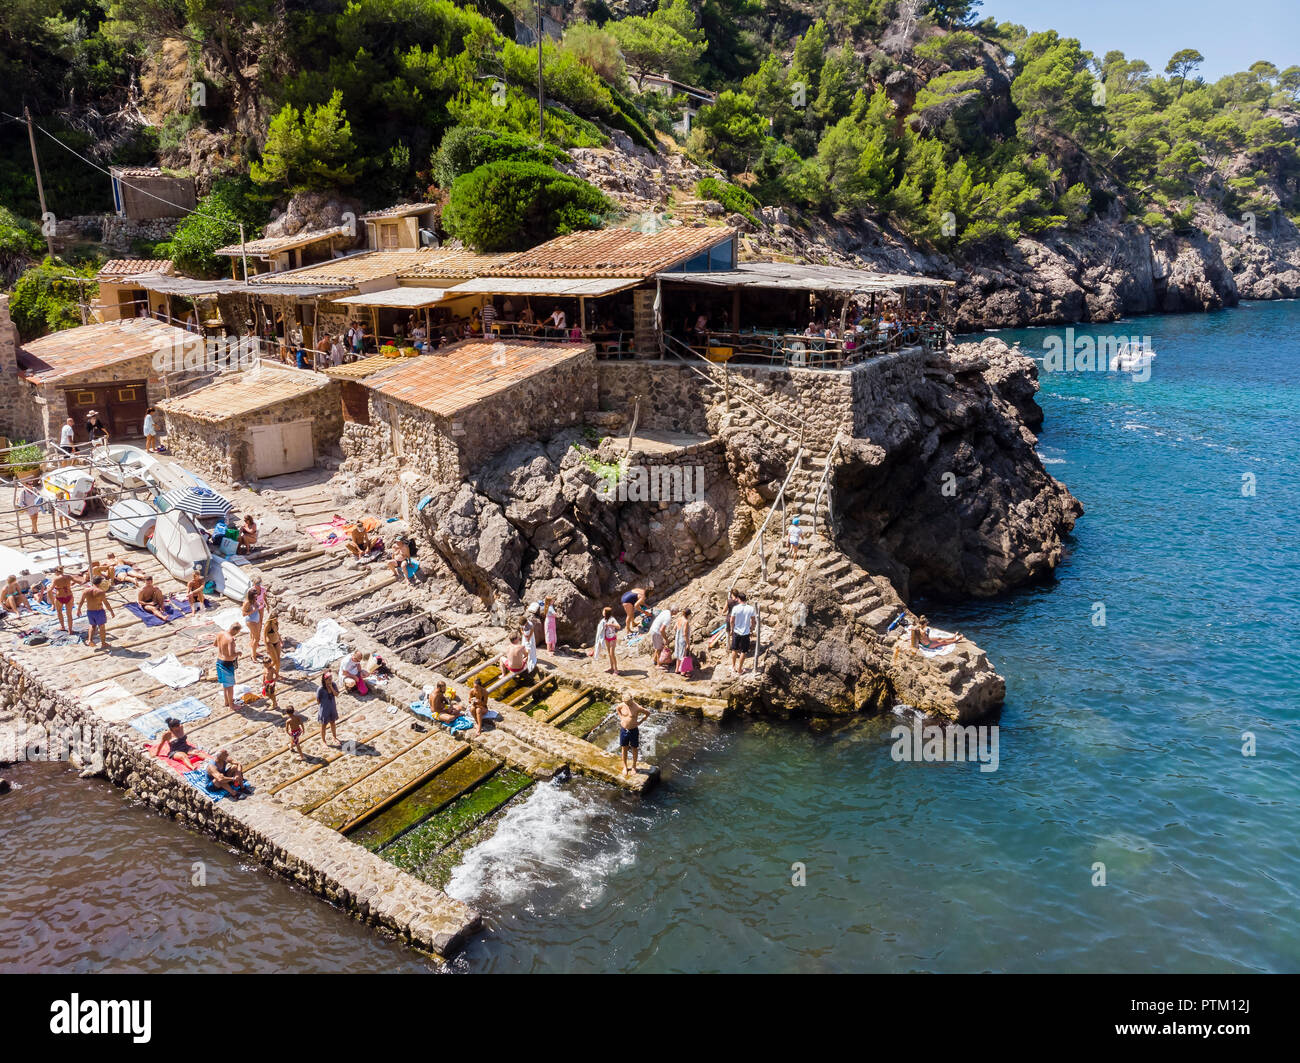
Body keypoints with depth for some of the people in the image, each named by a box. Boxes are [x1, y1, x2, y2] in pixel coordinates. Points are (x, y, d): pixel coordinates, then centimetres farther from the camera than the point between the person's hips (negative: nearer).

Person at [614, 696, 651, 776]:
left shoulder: (637, 707, -19)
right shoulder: (622, 705, -9)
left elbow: (648, 713, -6)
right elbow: (616, 708, 15)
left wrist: (640, 722, -7)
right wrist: (621, 717, 7)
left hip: (633, 730, -3)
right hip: (623, 730, 3)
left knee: (634, 749, 11)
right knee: (624, 748, 14)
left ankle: (634, 767, 27)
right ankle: (625, 767, 30)